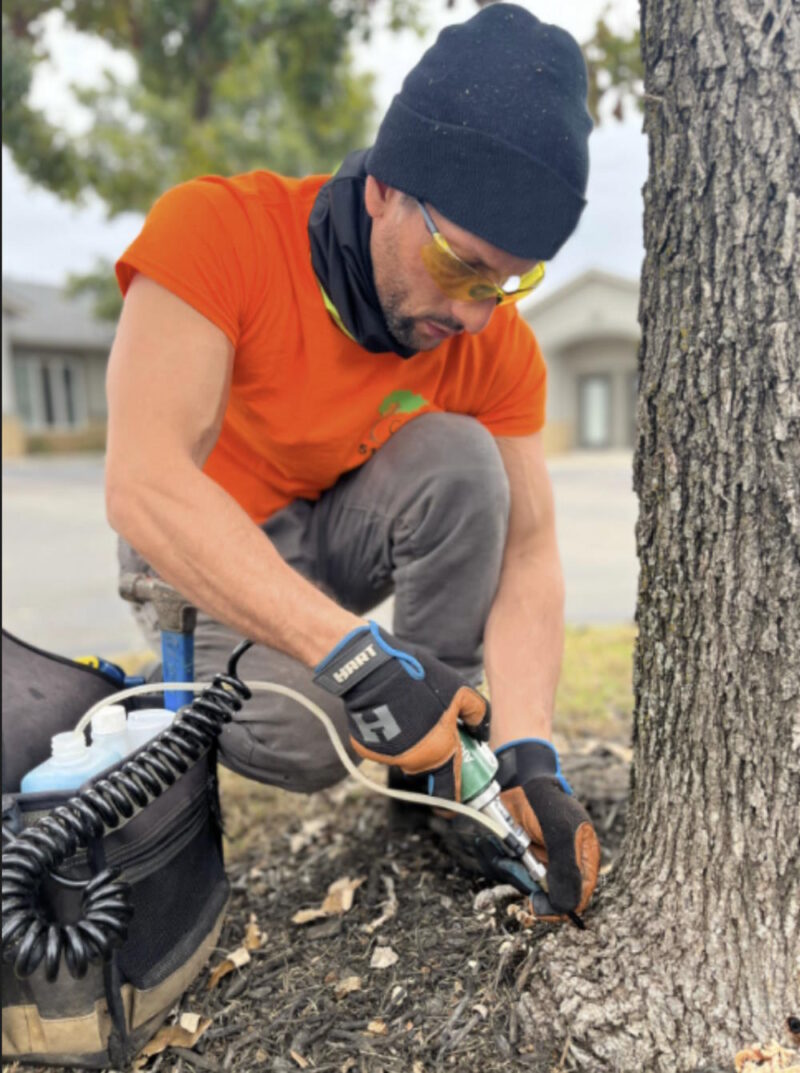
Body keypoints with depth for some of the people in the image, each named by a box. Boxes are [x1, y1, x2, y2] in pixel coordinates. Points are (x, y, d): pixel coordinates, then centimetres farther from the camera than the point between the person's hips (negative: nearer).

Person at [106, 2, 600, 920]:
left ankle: (444, 763, -12)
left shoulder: (500, 346, -16)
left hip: (339, 538, 3)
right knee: (299, 740, -29)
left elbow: (528, 554, -17)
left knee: (459, 456, -26)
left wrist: (527, 756, -30)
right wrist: (357, 657, -44)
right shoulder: (214, 229, -28)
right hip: (201, 556, -3)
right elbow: (144, 488, -38)